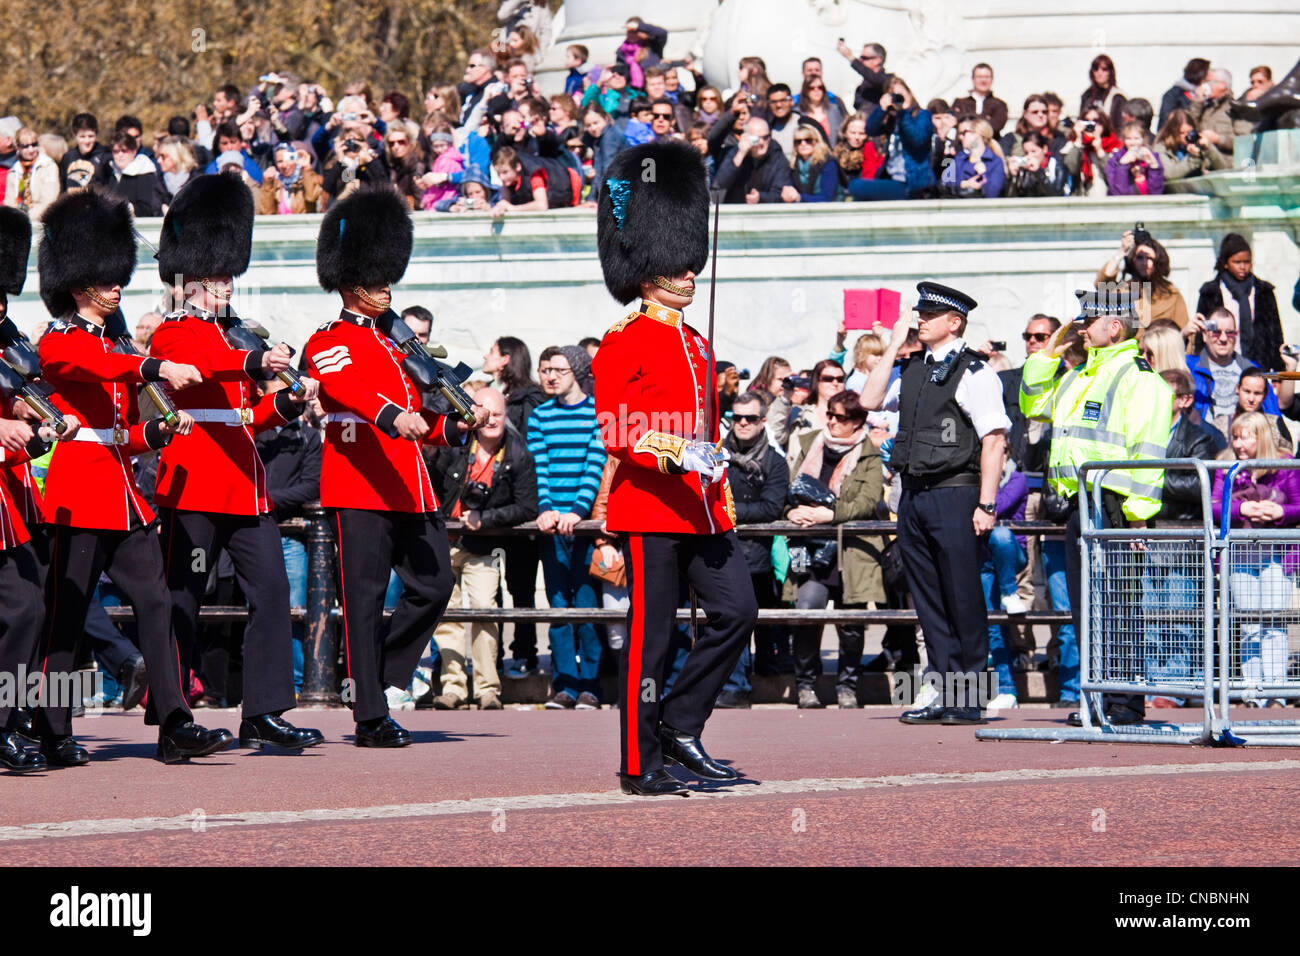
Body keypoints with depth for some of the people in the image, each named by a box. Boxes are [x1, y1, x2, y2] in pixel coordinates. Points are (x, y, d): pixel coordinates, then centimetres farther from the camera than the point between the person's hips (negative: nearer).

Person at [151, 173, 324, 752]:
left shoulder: (234, 335, 20)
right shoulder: (173, 335, -5)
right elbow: (203, 362, -29)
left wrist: (291, 403, 2)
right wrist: (259, 363, -46)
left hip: (245, 483, 8)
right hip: (193, 482, -8)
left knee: (271, 589, -1)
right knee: (181, 603, -2)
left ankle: (264, 714, -1)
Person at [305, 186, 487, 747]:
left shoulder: (395, 345, 24)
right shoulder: (330, 342, -2)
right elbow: (348, 388, -24)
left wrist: (458, 427, 8)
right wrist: (394, 418, -41)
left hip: (410, 489, 8)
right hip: (361, 488, -8)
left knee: (433, 586, 1)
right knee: (365, 597, -5)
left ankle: (371, 677, 16)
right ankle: (371, 718, -4)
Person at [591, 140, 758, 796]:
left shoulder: (696, 344, 18)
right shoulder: (624, 344, -7)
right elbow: (613, 433, -13)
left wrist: (724, 502, 19)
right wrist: (671, 452, -27)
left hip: (701, 511, 8)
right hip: (651, 506, -8)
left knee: (737, 609, -1)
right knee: (650, 636, -4)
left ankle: (680, 724, 11)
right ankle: (641, 765, 2)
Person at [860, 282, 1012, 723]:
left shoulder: (973, 372, -7)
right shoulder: (914, 368, 15)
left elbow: (994, 440, -12)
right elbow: (871, 400, 13)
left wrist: (986, 504, -17)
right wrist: (893, 348, 8)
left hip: (954, 493, -7)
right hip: (913, 496, 7)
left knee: (962, 601, -3)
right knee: (929, 602, 9)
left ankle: (968, 699, 3)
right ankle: (944, 692, 13)